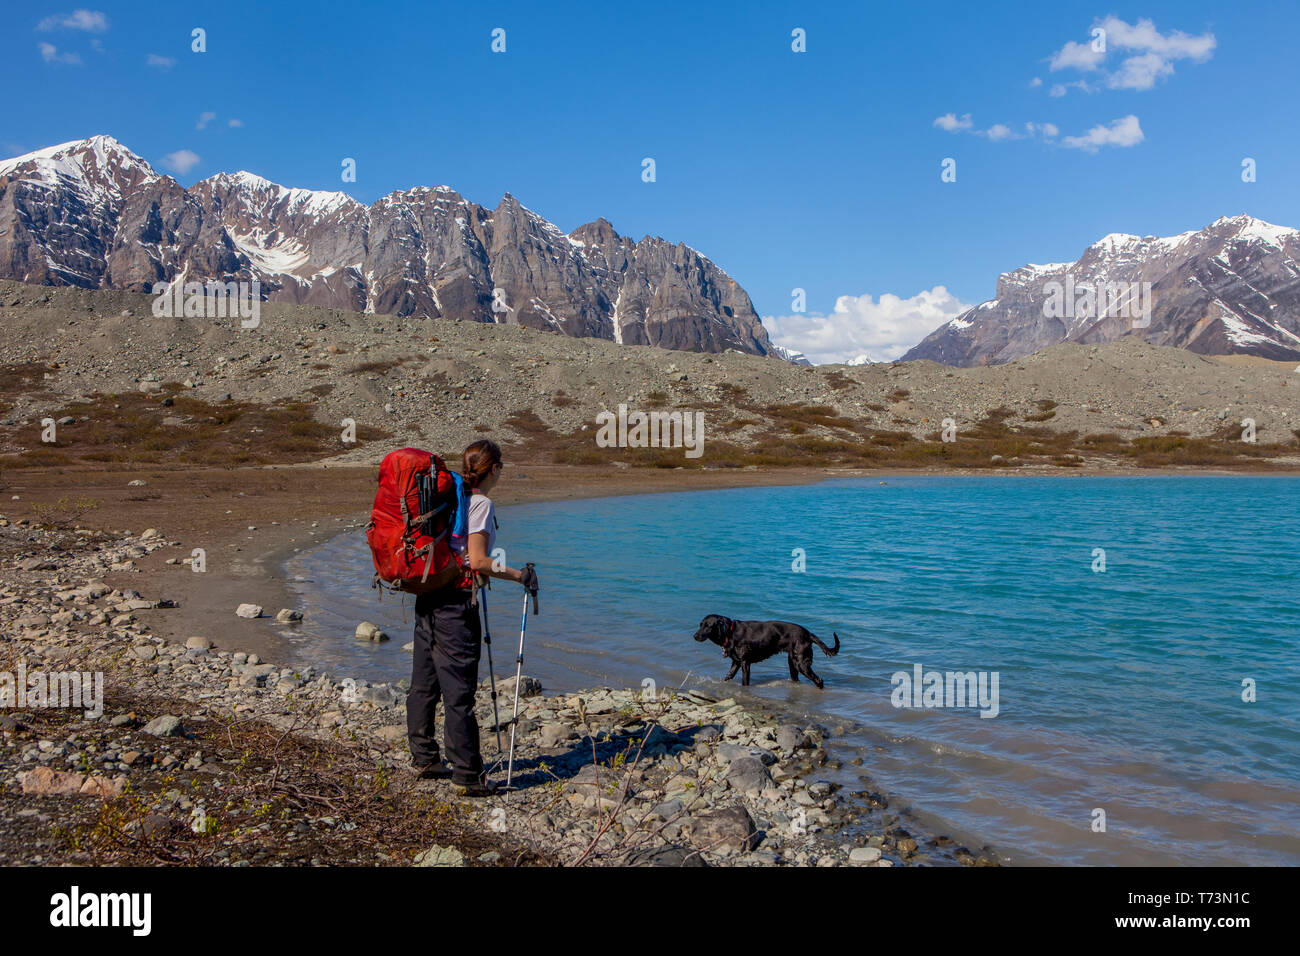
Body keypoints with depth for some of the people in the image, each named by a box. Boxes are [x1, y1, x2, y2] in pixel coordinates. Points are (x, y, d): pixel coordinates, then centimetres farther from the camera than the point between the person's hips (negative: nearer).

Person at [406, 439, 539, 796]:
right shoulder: (480, 504, -12)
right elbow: (477, 561, -18)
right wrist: (519, 575, -8)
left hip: (427, 597, 9)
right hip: (456, 602, -9)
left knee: (425, 683, 16)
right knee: (458, 691, -4)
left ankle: (424, 759, 29)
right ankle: (468, 776, 1)